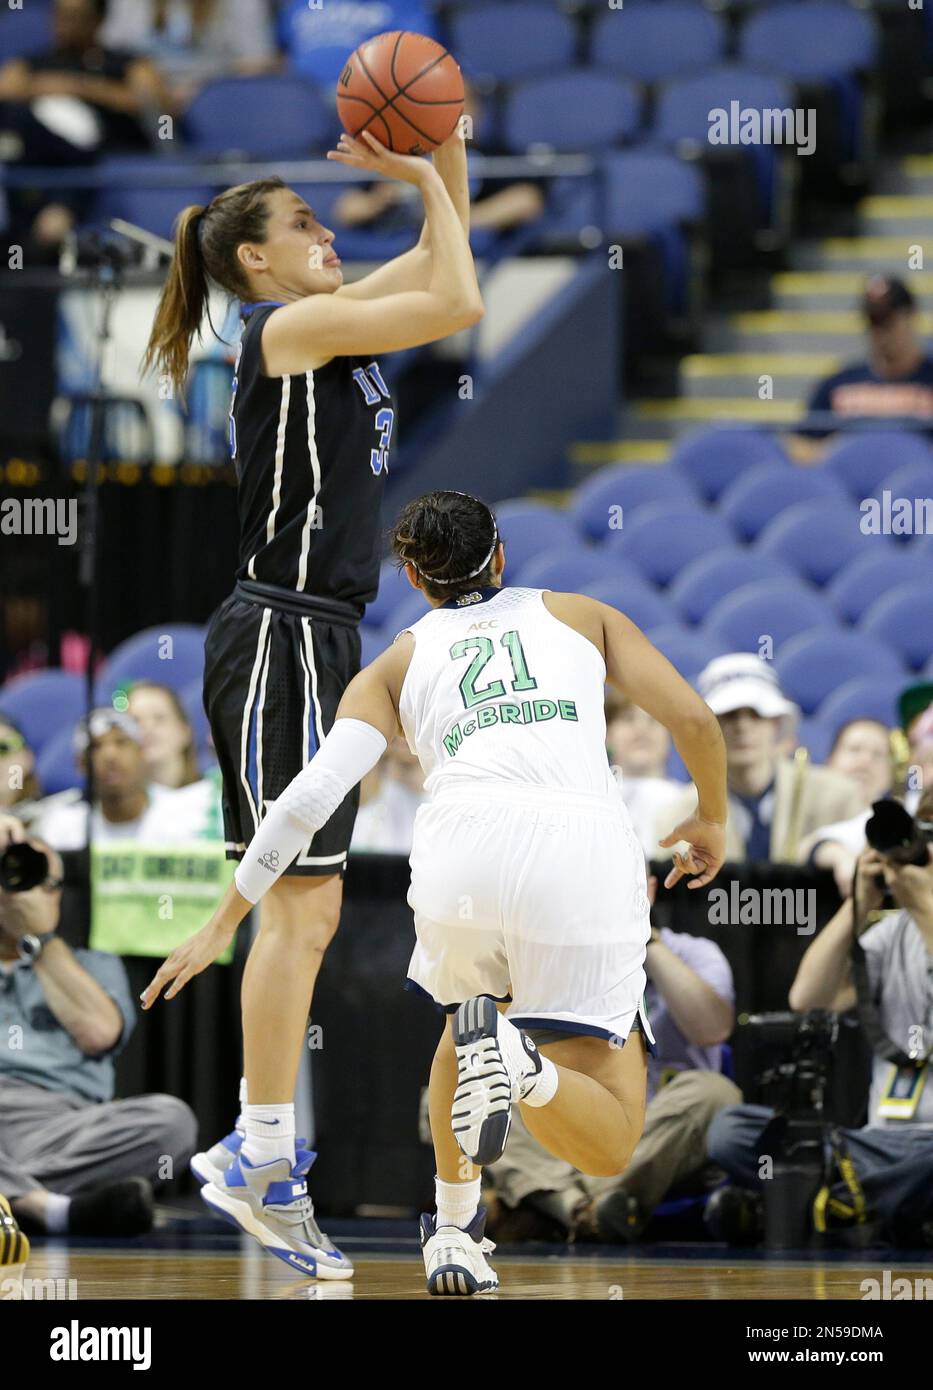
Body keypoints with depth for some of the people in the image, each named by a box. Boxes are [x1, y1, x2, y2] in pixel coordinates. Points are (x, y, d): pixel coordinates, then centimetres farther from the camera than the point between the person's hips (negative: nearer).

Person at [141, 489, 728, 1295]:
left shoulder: (399, 664, 25)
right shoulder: (580, 614, 28)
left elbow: (312, 794, 14)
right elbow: (694, 720, 17)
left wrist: (225, 923, 20)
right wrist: (712, 819, 36)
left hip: (464, 844, 1)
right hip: (585, 851, -1)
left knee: (464, 1016, 37)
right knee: (609, 1144, 5)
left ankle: (455, 1235, 27)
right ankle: (515, 1060, -26)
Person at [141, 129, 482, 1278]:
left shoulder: (323, 322, 15)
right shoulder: (287, 326, -11)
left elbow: (444, 264, 25)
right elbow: (456, 303, -18)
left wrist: (443, 151, 11)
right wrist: (420, 177, -7)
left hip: (311, 642, 10)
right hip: (282, 636, -10)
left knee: (299, 908, 10)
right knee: (303, 906, -11)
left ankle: (255, 1153, 13)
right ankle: (260, 1157, -10)